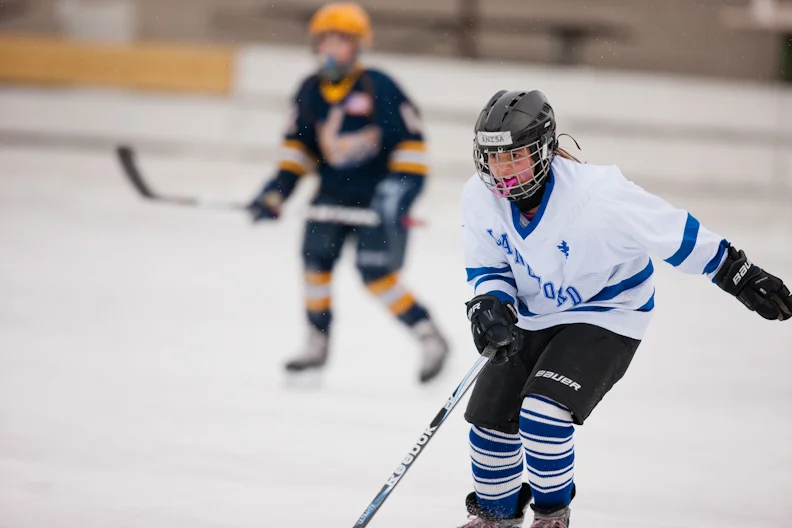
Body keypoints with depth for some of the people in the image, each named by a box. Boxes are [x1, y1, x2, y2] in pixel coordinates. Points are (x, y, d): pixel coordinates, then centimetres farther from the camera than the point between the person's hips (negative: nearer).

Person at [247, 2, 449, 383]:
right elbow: (299, 144, 10)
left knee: (376, 274, -13)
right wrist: (278, 191, 0)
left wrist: (400, 188, -25)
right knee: (316, 257, -10)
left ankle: (430, 339, 0)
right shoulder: (309, 92, 0)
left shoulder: (378, 89, -18)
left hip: (378, 195, -6)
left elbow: (411, 142, -16)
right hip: (333, 191, 6)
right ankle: (317, 342, 4)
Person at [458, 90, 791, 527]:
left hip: (607, 314, -6)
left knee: (543, 410, -23)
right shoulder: (480, 197, -16)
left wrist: (741, 276, -15)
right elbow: (487, 266, 1)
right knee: (491, 416, 1)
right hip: (533, 316, 6)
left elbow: (673, 231, -22)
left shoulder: (597, 196, -33)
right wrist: (488, 304, -21)